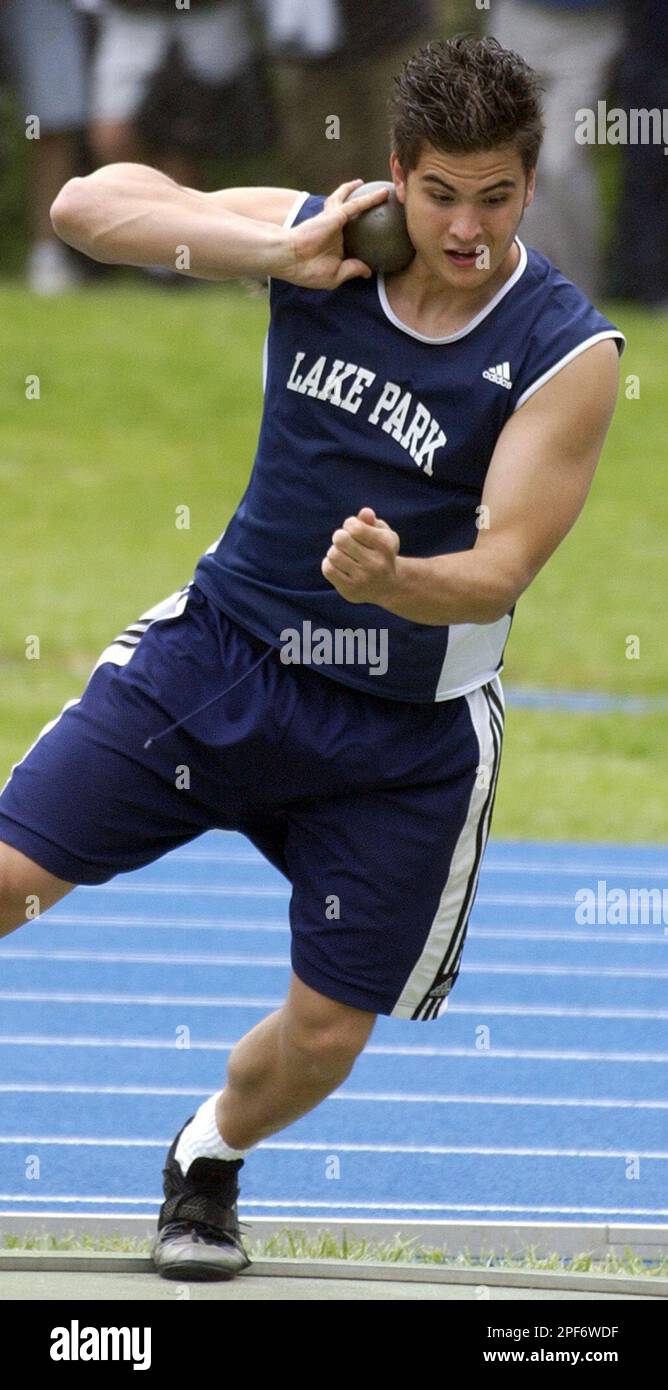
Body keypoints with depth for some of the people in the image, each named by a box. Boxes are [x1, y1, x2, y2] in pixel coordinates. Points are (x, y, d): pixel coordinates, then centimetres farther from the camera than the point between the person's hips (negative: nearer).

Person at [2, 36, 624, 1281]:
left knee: (327, 1027, 5)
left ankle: (210, 1158, 37)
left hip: (404, 733, -1)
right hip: (220, 650, 1)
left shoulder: (567, 355, -16)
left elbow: (501, 567, -19)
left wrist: (392, 580, -41)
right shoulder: (317, 240, -8)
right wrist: (279, 255, -22)